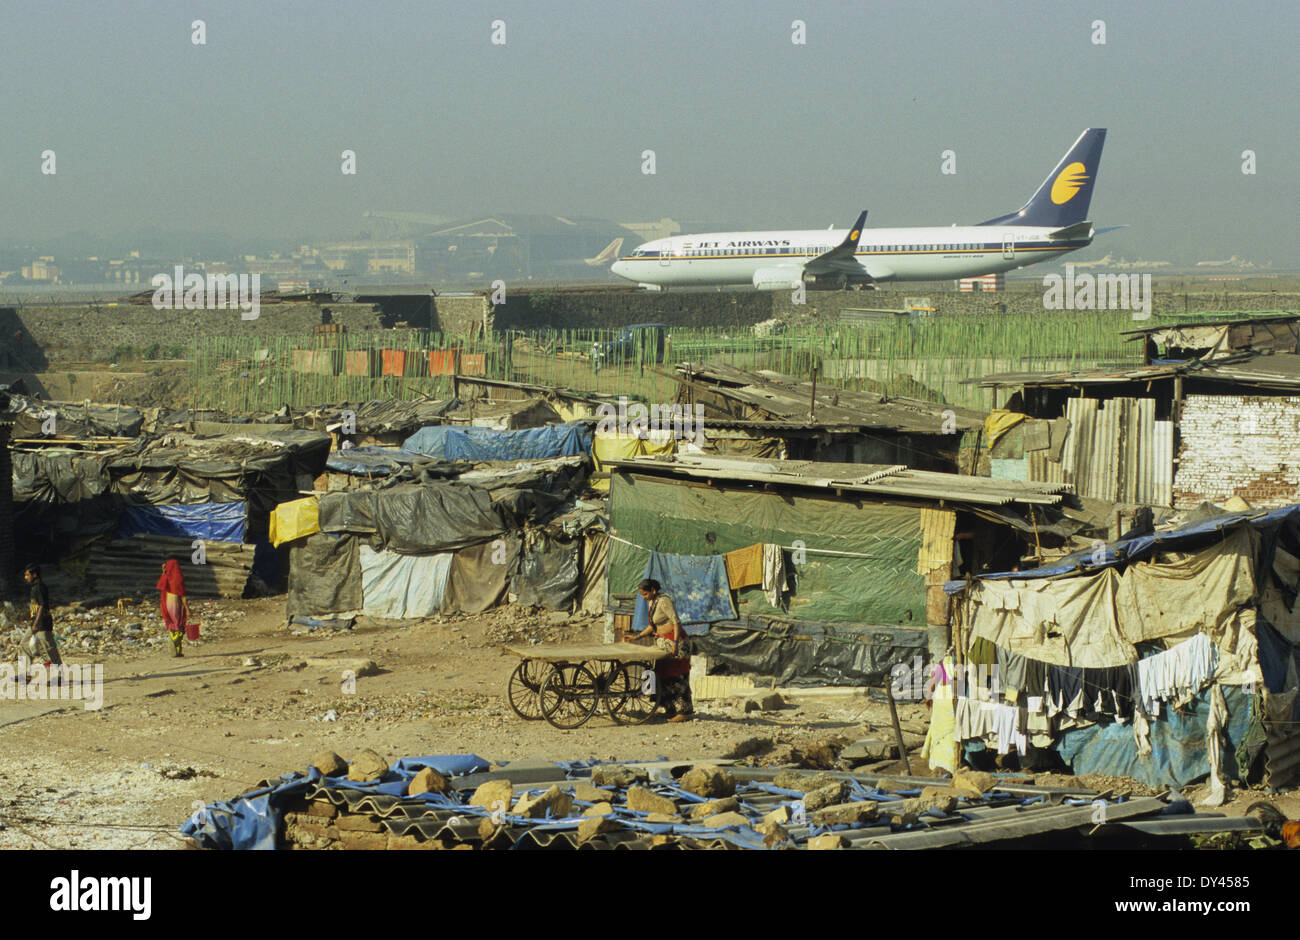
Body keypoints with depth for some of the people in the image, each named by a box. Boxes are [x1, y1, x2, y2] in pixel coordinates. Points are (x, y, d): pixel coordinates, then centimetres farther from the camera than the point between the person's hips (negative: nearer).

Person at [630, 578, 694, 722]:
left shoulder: (664, 601, -16)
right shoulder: (651, 603, 13)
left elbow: (676, 622, -21)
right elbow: (652, 626, 23)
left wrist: (675, 643, -28)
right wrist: (637, 637, 17)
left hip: (675, 641, -10)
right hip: (662, 644, 10)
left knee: (676, 677, -10)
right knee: (664, 677, 9)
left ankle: (685, 711, -10)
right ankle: (672, 710, 14)